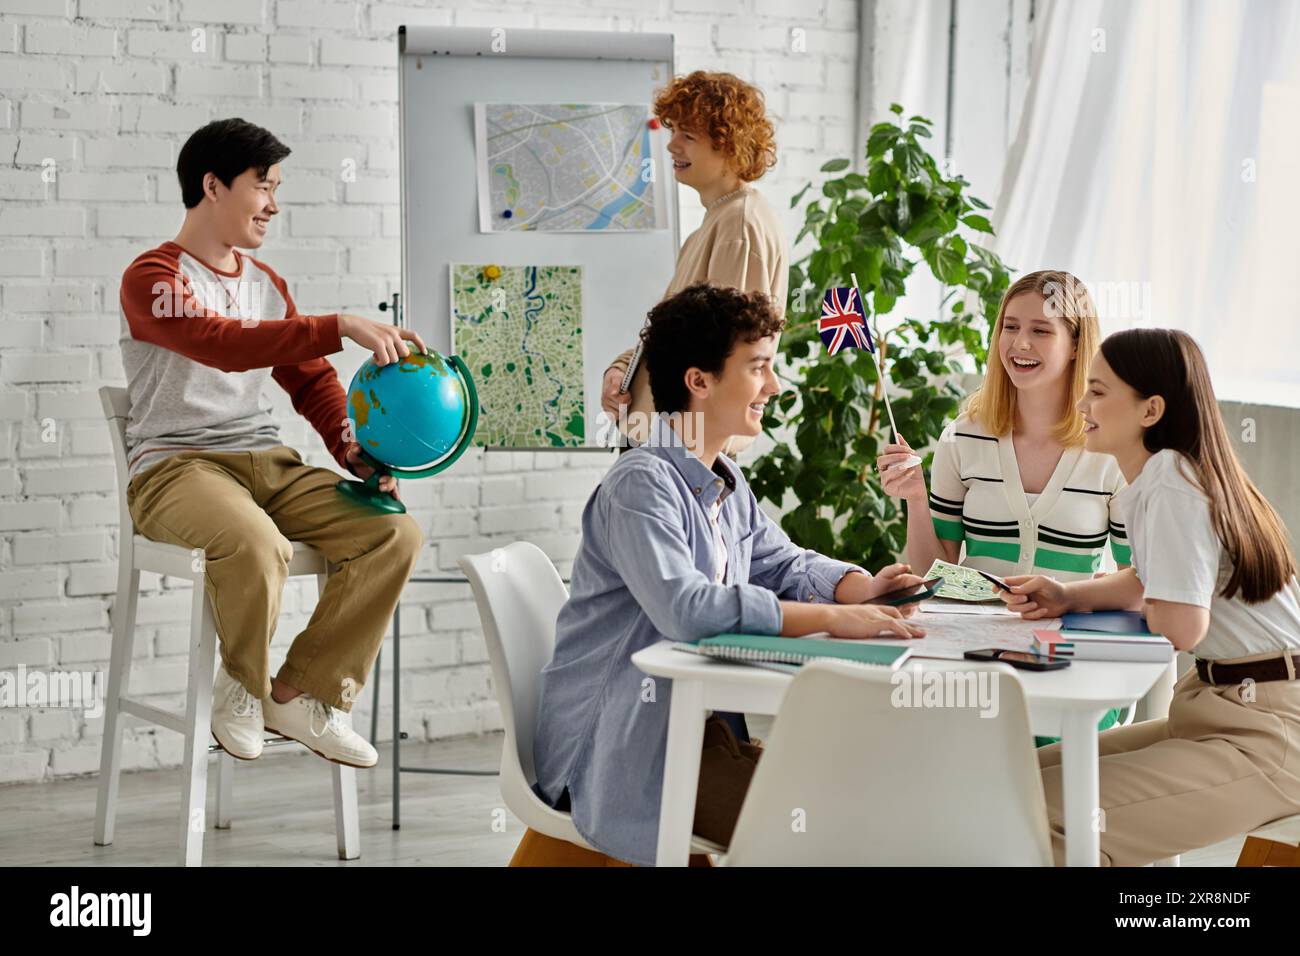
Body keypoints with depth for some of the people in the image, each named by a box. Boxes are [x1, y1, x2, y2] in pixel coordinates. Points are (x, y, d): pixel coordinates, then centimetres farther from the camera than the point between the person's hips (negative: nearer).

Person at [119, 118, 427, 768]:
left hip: (266, 463, 7)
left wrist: (355, 452, -3)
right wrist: (341, 327, -31)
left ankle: (302, 695, -4)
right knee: (256, 545, -39)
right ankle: (242, 688, -8)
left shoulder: (267, 285, 20)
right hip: (175, 465, -7)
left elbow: (311, 382, 17)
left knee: (396, 534, -15)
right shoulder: (153, 277, -5)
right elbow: (222, 344, -24)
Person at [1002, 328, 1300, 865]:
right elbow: (1152, 583, 20)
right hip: (1218, 709, 10)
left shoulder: (1171, 483, -18)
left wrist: (1142, 605, -1)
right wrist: (1067, 597, 2)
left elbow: (1181, 625, -24)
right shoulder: (1153, 476, 11)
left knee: (1051, 821, -22)